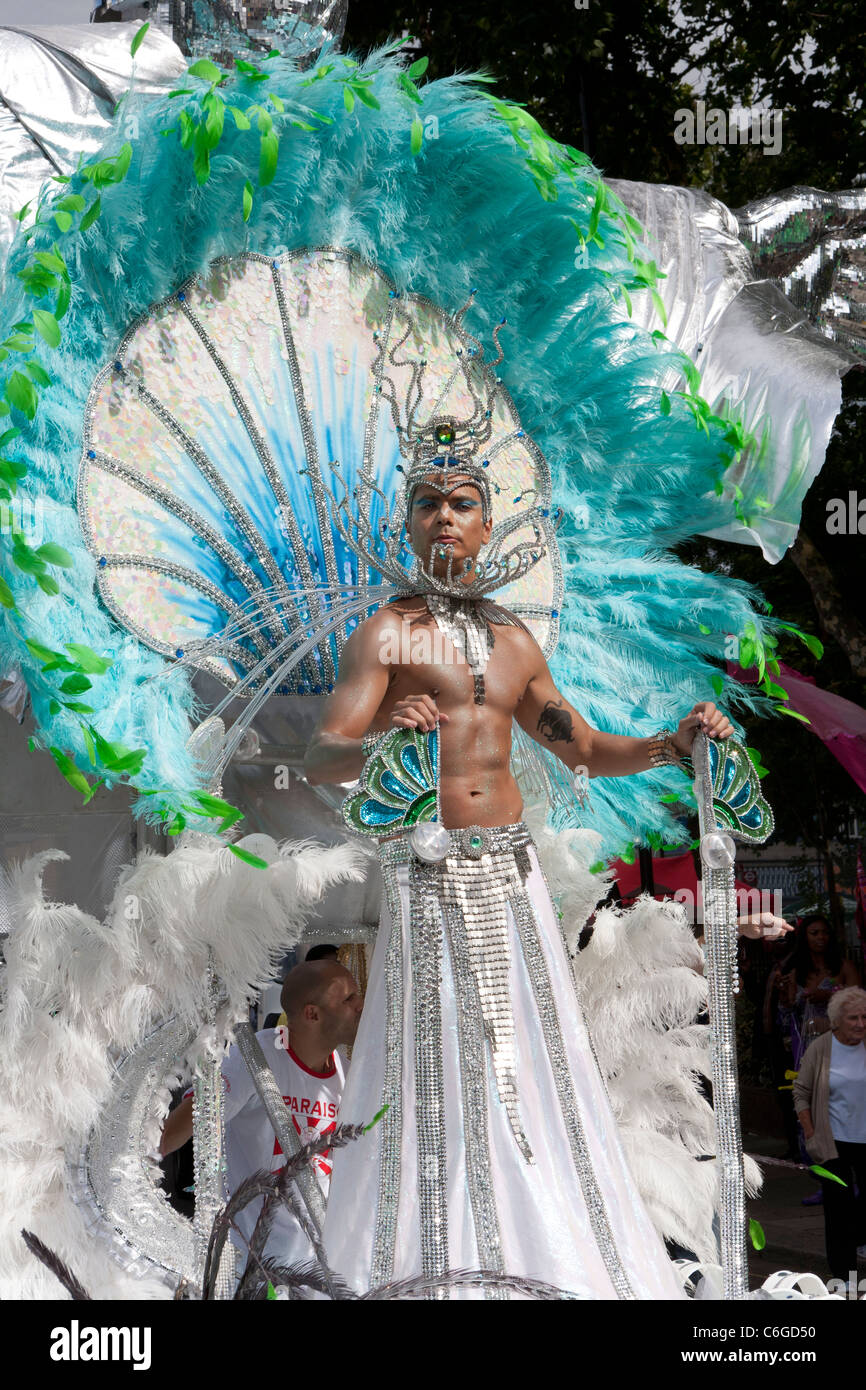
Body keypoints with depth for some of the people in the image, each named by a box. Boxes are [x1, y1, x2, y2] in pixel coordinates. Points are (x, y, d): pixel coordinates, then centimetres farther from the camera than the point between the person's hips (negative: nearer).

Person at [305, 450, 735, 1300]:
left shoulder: (514, 642, 15)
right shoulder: (386, 634, -2)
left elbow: (585, 751, 24)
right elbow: (320, 760, -14)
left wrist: (671, 744, 8)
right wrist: (383, 739, -35)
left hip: (512, 869, 5)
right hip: (426, 871, -5)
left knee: (532, 1054, 6)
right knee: (436, 1063, -5)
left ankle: (555, 1260, 14)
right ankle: (435, 1264, 4)